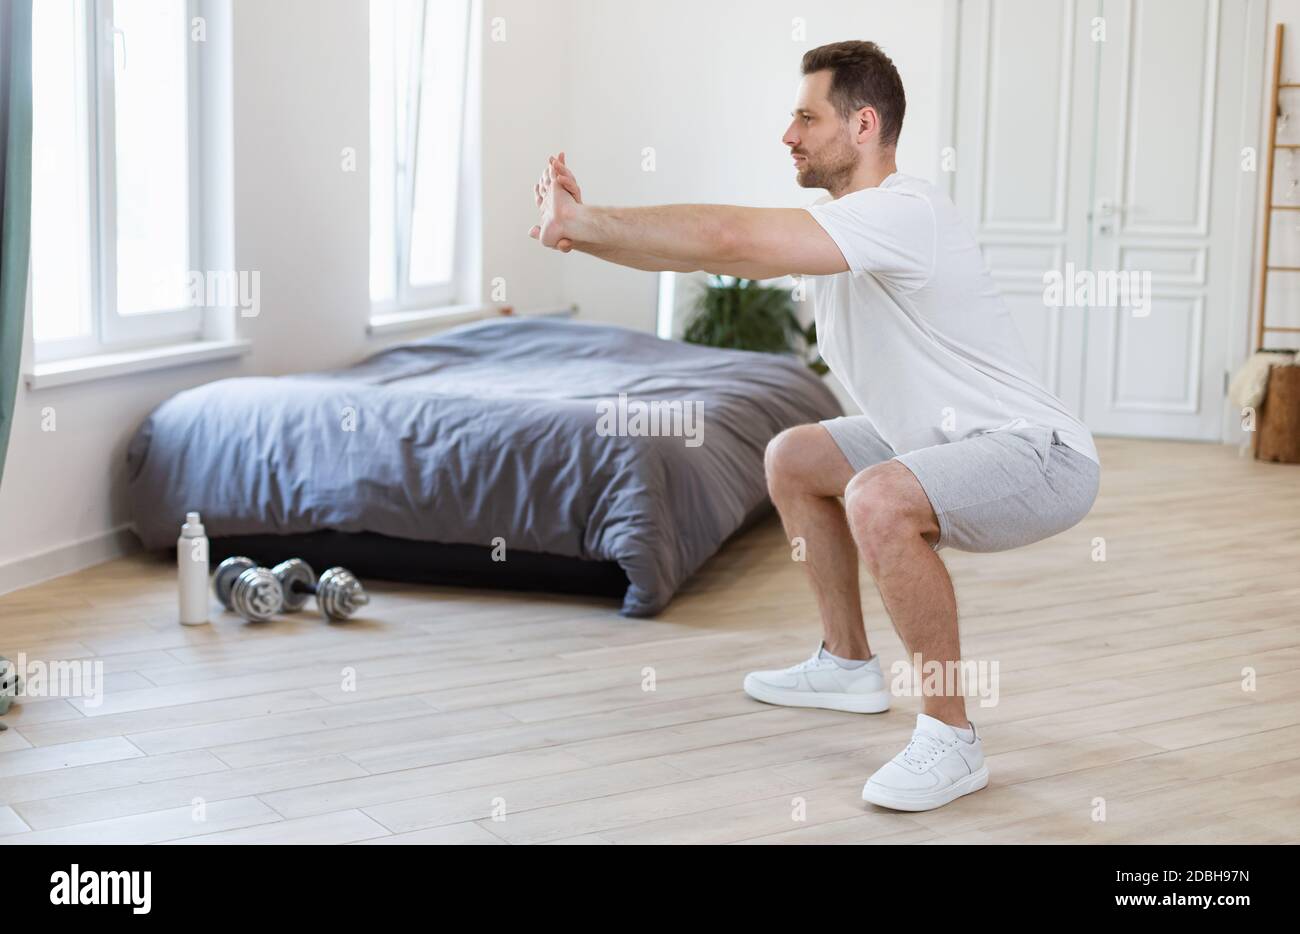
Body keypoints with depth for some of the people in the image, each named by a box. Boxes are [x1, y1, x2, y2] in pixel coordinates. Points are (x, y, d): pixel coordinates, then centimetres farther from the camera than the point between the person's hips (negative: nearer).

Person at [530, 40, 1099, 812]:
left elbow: (730, 239, -32)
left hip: (1040, 458, -10)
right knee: (793, 459, 20)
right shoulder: (839, 222, 7)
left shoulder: (902, 212, -24)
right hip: (948, 441, 10)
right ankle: (848, 664, 30)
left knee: (877, 500, -36)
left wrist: (585, 222, -23)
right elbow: (714, 253, 4)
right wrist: (585, 229, -9)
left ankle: (952, 742, -19)